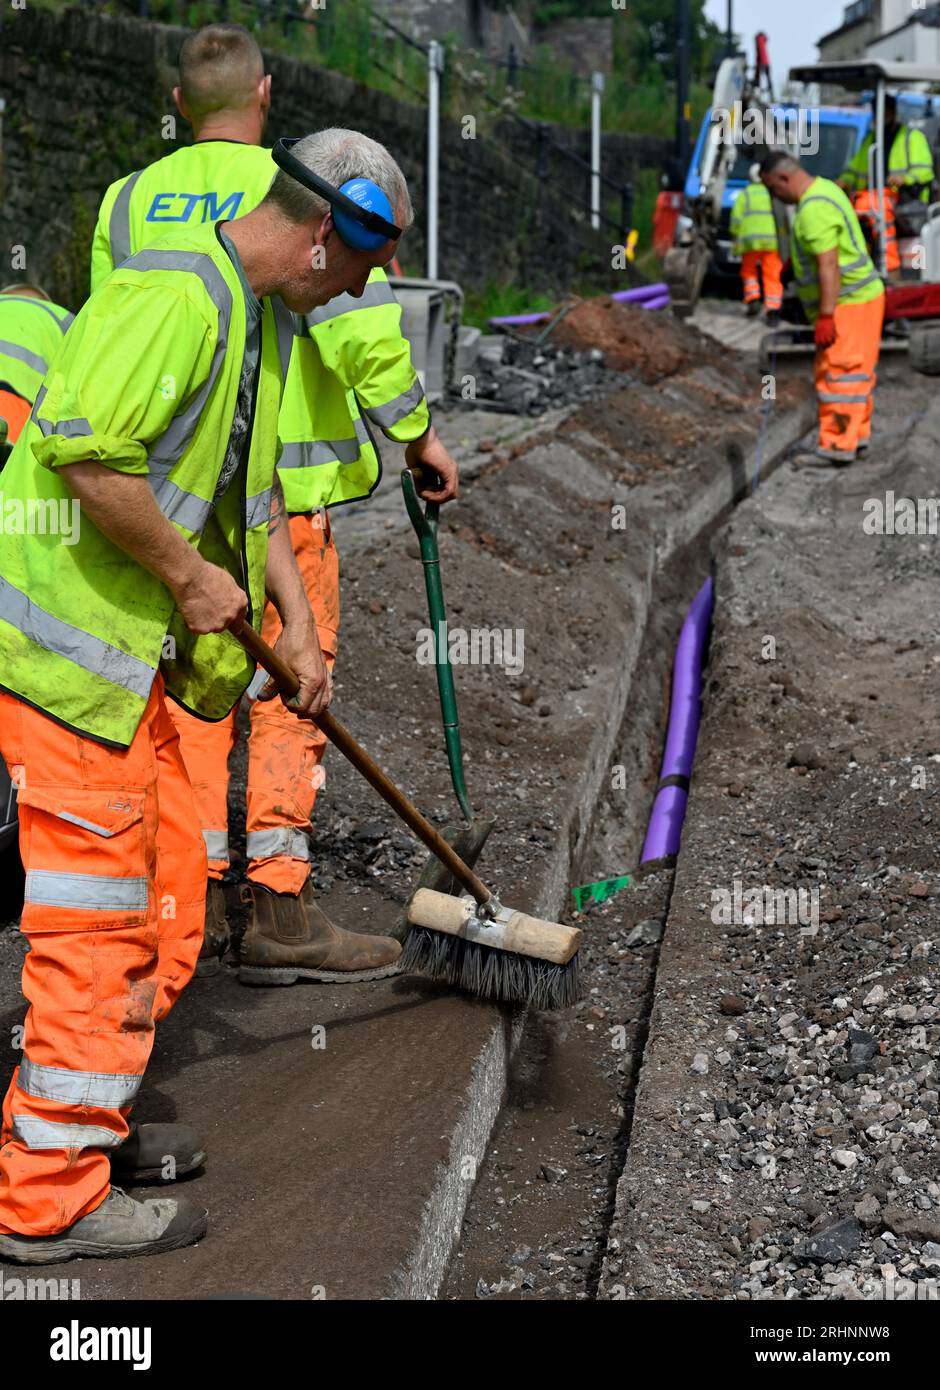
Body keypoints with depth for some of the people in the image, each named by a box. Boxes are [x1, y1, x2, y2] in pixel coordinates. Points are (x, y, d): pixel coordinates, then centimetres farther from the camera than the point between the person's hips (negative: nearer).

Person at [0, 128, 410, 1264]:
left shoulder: (260, 315, 16)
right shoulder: (176, 293, -19)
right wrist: (190, 576, -18)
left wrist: (297, 628, 22)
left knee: (165, 890, 15)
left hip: (147, 648, 10)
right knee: (98, 914, -4)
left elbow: (251, 487, 26)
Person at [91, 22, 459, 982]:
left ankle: (192, 910, 16)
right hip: (279, 485, -5)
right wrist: (417, 432, -5)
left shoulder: (129, 202, 8)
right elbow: (364, 332, -18)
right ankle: (279, 914, 5)